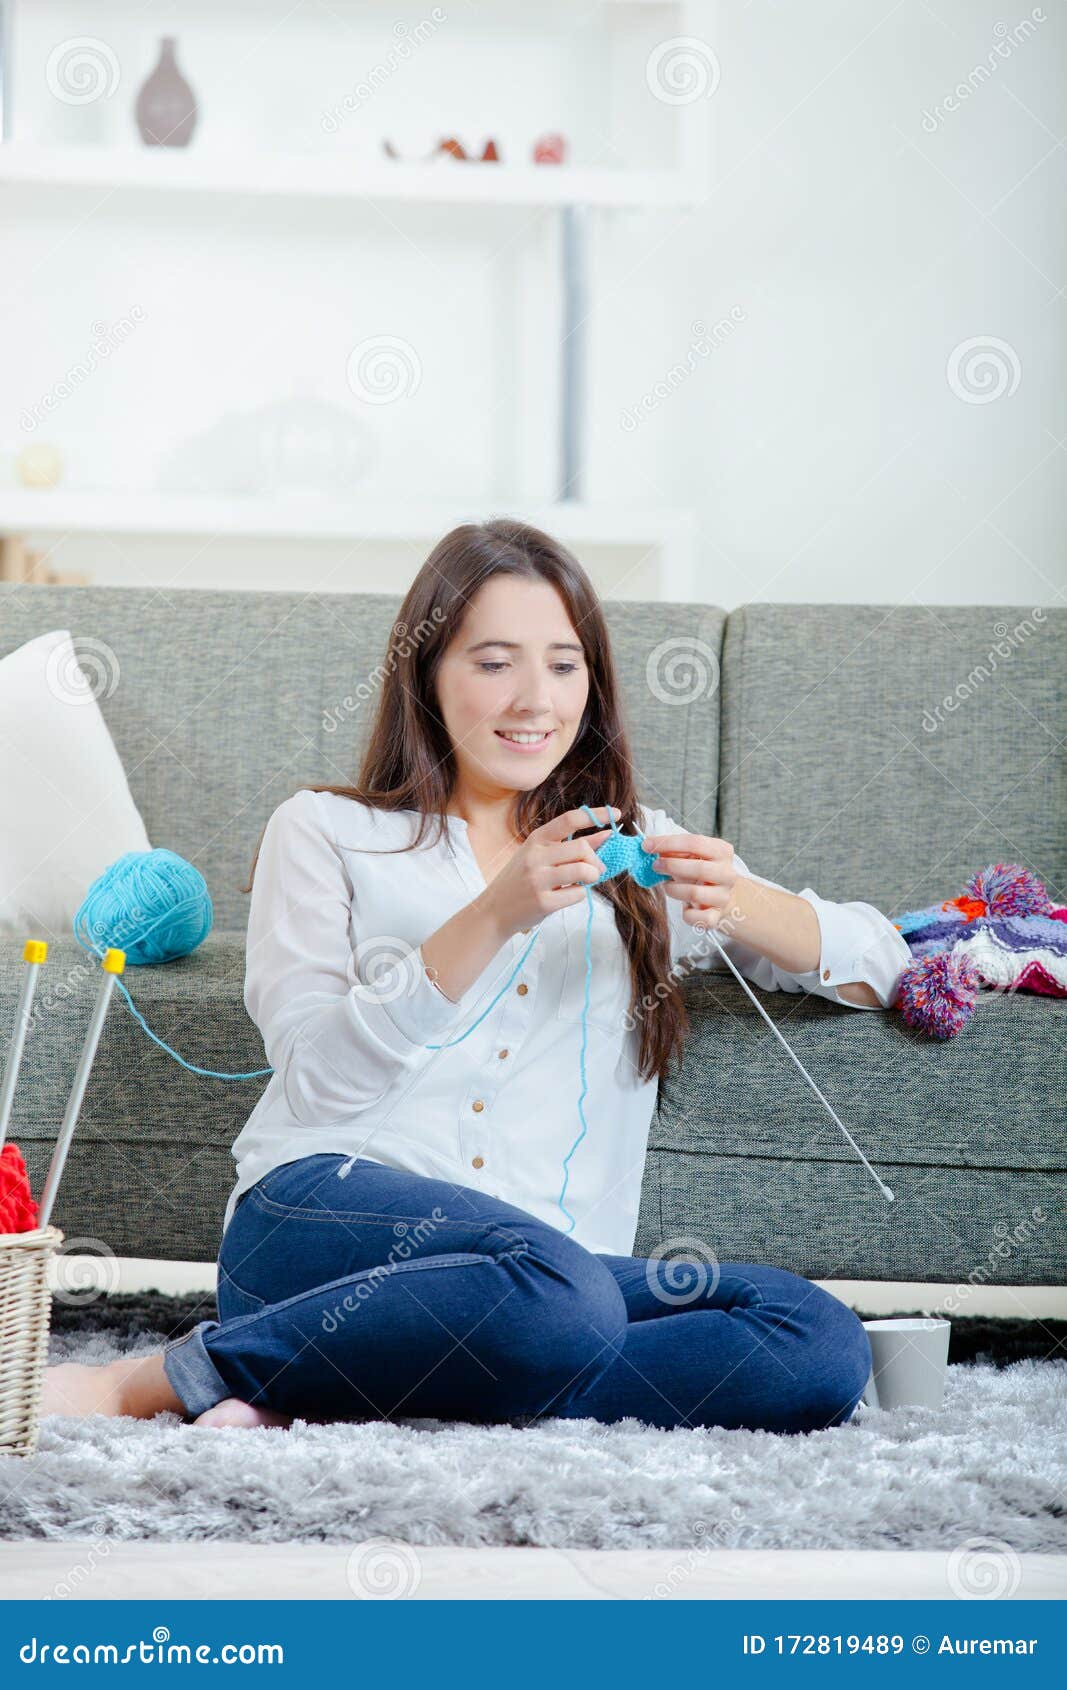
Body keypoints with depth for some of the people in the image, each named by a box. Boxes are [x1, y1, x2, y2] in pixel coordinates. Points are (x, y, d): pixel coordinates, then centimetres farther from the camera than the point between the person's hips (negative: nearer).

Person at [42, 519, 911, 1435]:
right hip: (326, 1212, -4)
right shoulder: (328, 833, 16)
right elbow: (317, 1080, 0)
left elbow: (880, 961, 20)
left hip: (555, 1268, 5)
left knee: (826, 1346, -28)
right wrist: (493, 919, -12)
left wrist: (740, 905, -2)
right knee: (560, 1296, -39)